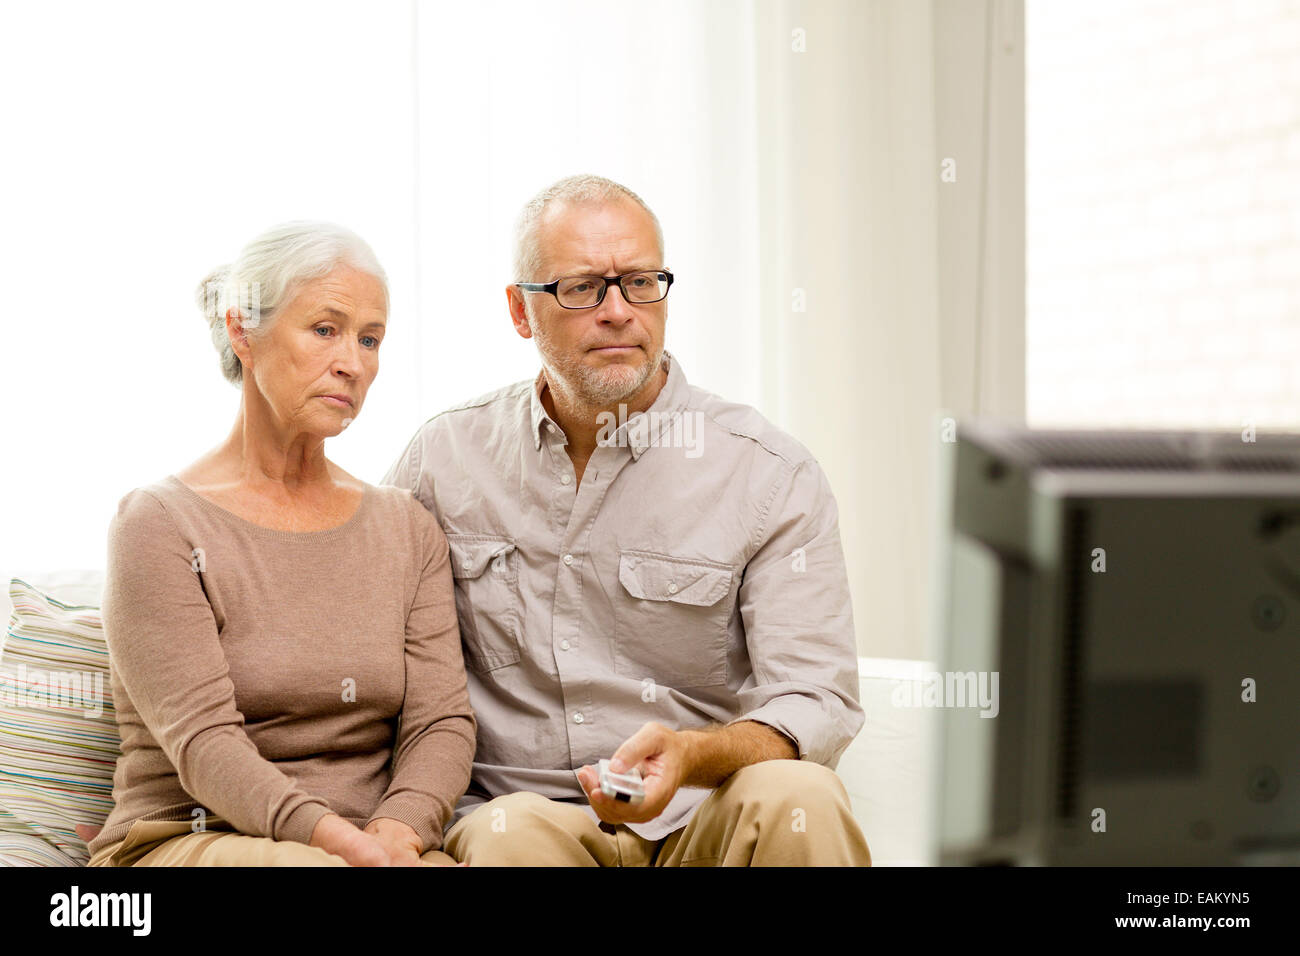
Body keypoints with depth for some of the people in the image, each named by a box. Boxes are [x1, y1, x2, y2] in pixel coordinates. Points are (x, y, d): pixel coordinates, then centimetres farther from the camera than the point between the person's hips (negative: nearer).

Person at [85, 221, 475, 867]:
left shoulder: (406, 527, 15)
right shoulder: (158, 523, -1)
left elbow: (441, 722, 5)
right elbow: (203, 742, -12)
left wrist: (396, 830, -17)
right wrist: (336, 838, -28)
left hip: (378, 847, 4)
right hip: (185, 839, -4)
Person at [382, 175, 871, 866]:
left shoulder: (772, 474, -1)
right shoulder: (447, 457, 7)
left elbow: (816, 704, -7)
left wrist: (690, 756, -29)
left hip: (701, 819, 0)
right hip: (511, 805, 1)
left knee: (798, 798, -33)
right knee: (511, 830, -34)